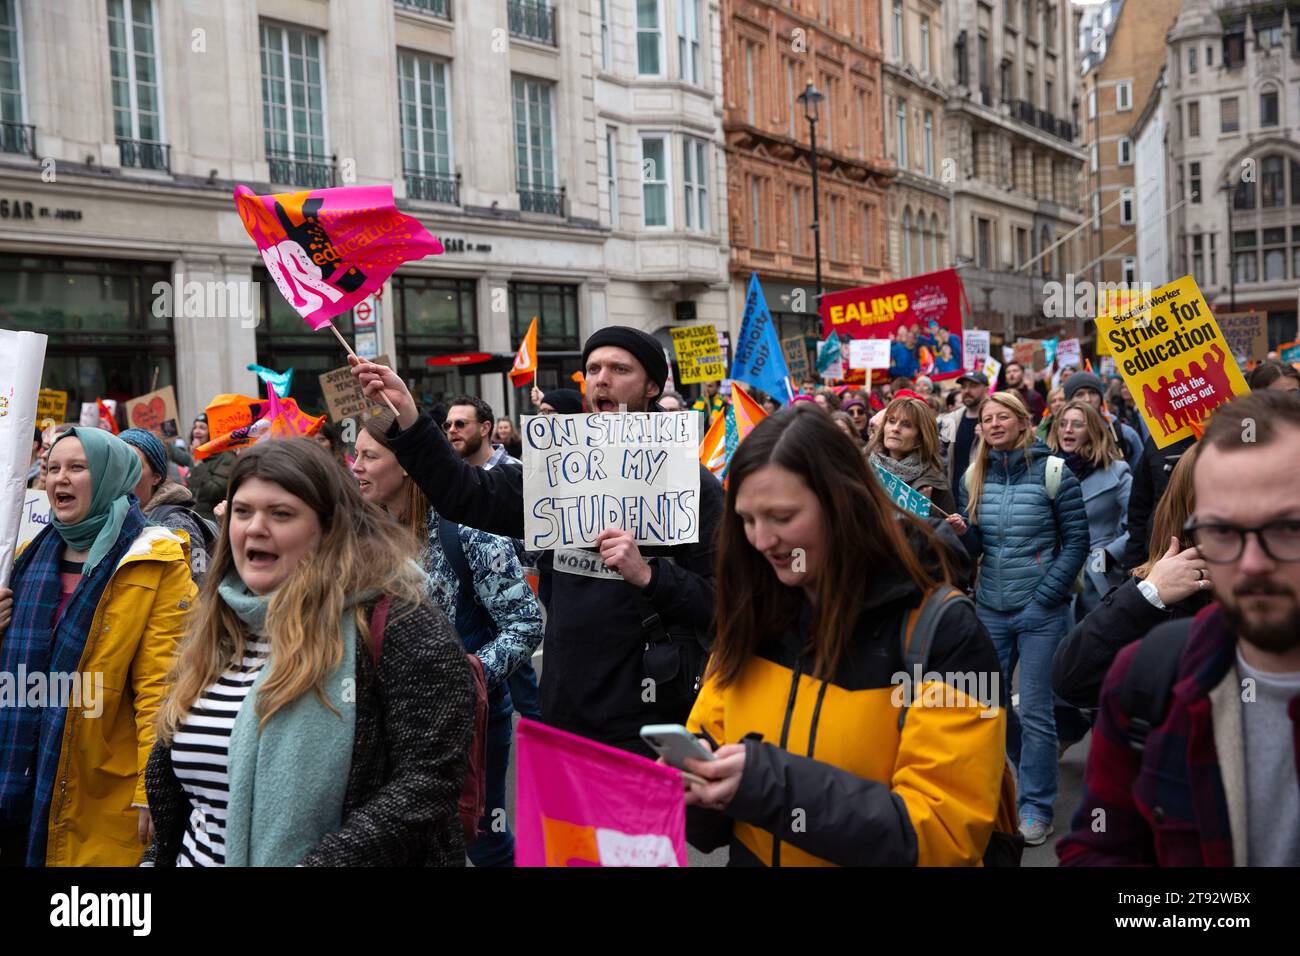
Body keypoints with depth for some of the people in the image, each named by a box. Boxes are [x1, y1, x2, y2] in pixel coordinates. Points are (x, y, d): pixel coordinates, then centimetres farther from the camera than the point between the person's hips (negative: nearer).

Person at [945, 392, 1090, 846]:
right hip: (990, 610, 4)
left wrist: (1044, 597, -11)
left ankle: (1036, 808, 14)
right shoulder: (973, 477, 6)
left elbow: (1076, 542, -4)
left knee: (1035, 713, 0)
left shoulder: (1053, 472, -5)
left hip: (1041, 612, -4)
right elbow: (974, 548, 10)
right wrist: (963, 533, -13)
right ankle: (1030, 766, 37)